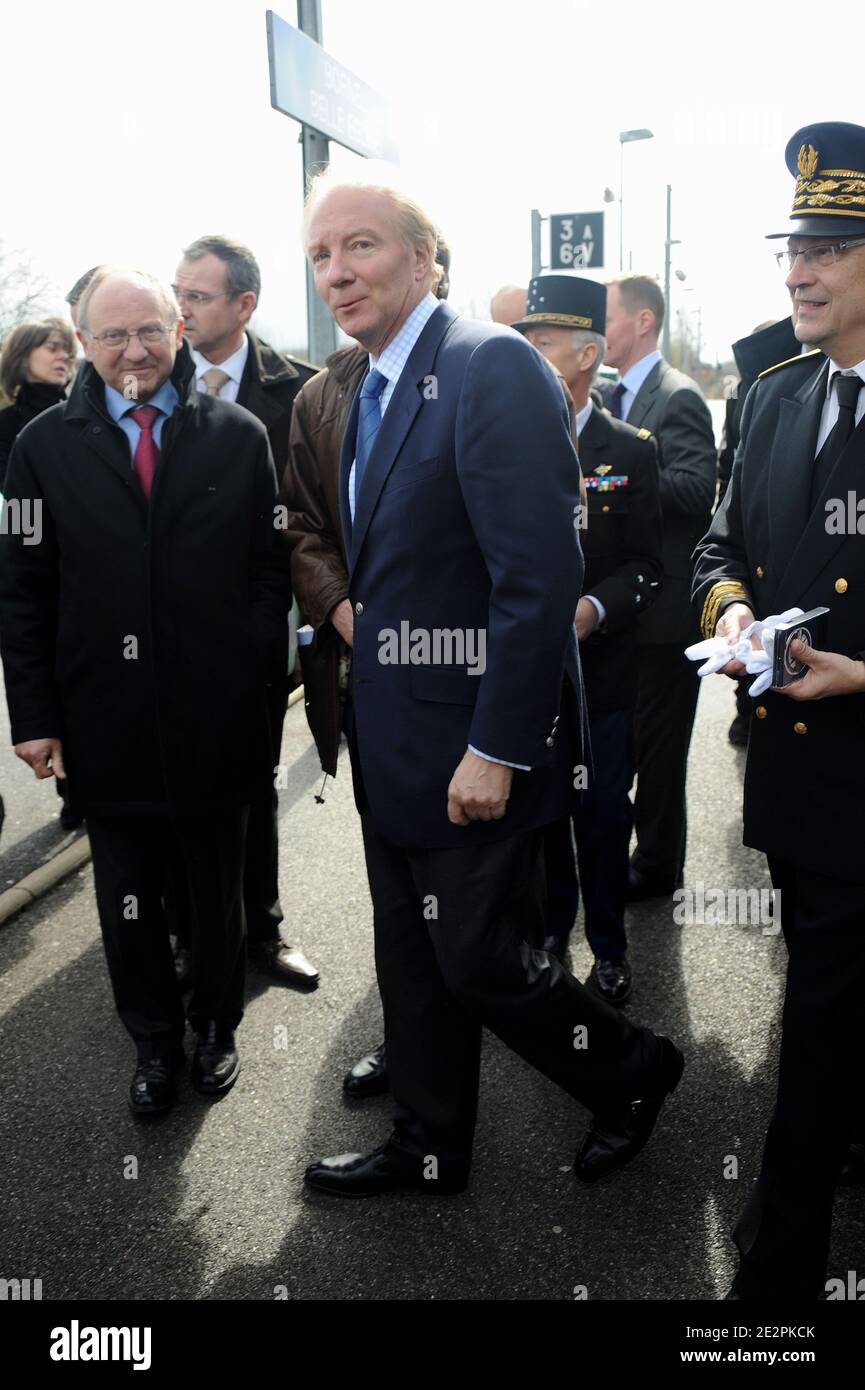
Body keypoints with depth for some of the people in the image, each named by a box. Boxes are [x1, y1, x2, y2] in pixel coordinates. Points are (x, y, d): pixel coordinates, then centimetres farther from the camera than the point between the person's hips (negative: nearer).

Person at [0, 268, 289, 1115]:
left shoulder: (239, 436, 1)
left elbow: (271, 567, 2)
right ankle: (154, 1045, 34)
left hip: (217, 718, 0)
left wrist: (259, 665, -8)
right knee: (127, 903, 13)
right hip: (104, 721, 0)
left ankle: (215, 1028, 39)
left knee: (217, 891, 17)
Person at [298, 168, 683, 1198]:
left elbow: (541, 577, -23)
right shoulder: (374, 389, 12)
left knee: (479, 960, 4)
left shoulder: (492, 366, -17)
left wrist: (495, 749, -23)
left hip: (471, 746, -8)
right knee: (412, 960, 18)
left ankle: (631, 1070, 32)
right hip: (393, 746, 9)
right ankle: (428, 1149, 38)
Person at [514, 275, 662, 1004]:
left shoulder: (631, 451, -3)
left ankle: (609, 943, 28)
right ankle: (551, 926, 35)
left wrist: (593, 608, -22)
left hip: (600, 668, -2)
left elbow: (646, 563, -6)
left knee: (604, 814, 9)